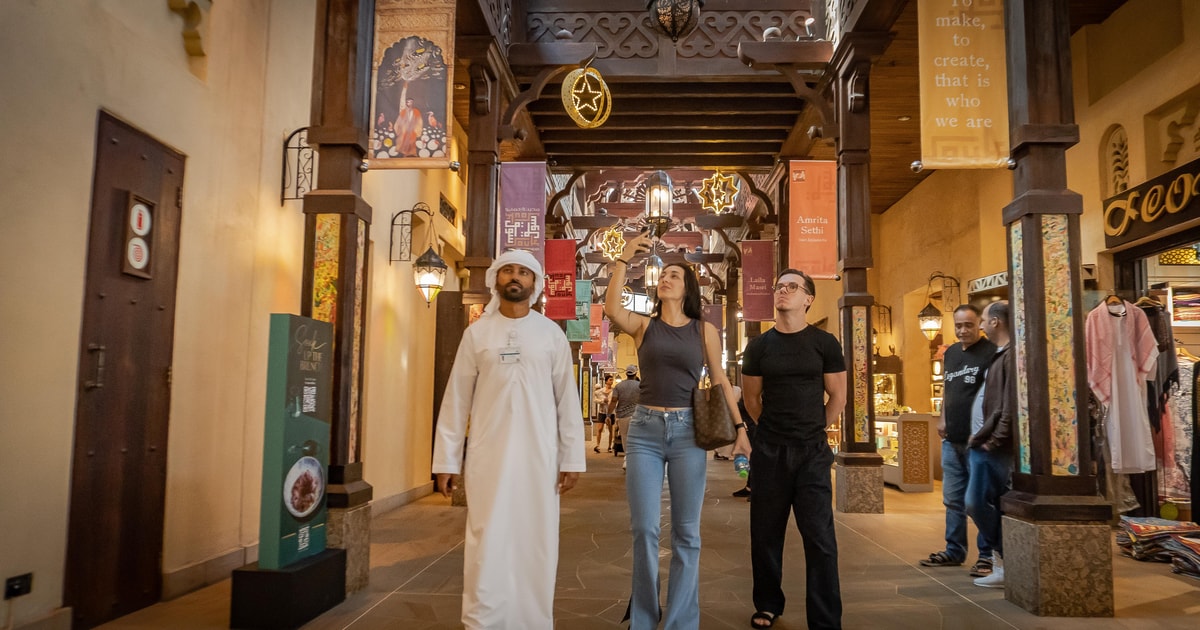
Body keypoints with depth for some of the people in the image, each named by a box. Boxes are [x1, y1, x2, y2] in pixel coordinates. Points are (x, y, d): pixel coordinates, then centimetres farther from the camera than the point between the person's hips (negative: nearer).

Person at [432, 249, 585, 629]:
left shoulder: (551, 334, 5)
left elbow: (567, 399, 4)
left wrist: (571, 458, 0)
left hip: (539, 456, 1)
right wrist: (446, 460, 0)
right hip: (488, 455, 0)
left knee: (536, 546, 6)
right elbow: (456, 400, 4)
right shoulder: (477, 333, 5)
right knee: (487, 546, 2)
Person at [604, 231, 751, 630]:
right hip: (645, 429, 0)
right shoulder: (643, 325, 6)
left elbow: (720, 381, 10)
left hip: (688, 430, 0)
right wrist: (624, 259, -14)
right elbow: (611, 308, -14)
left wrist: (739, 426, 5)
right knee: (645, 529, 0)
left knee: (686, 532, 5)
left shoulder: (704, 331, 7)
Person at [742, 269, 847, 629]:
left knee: (819, 537, -2)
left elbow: (838, 398, 5)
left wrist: (810, 431, 7)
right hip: (769, 450, 2)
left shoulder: (825, 343, -1)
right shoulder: (759, 346, 2)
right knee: (766, 533, 10)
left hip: (813, 451, -1)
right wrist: (776, 430, 10)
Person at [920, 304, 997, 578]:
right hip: (952, 439, 7)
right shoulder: (950, 353, 14)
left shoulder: (990, 352, -9)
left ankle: (987, 555, 11)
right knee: (953, 499, 14)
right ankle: (954, 550, 25)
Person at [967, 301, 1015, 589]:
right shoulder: (999, 355, 16)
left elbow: (1010, 407, -20)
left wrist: (992, 441, -17)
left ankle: (1005, 562, 4)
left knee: (976, 502, -7)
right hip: (984, 443, 9)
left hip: (994, 446, -9)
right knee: (994, 505, 10)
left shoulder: (1010, 356, -14)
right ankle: (1005, 563, 16)